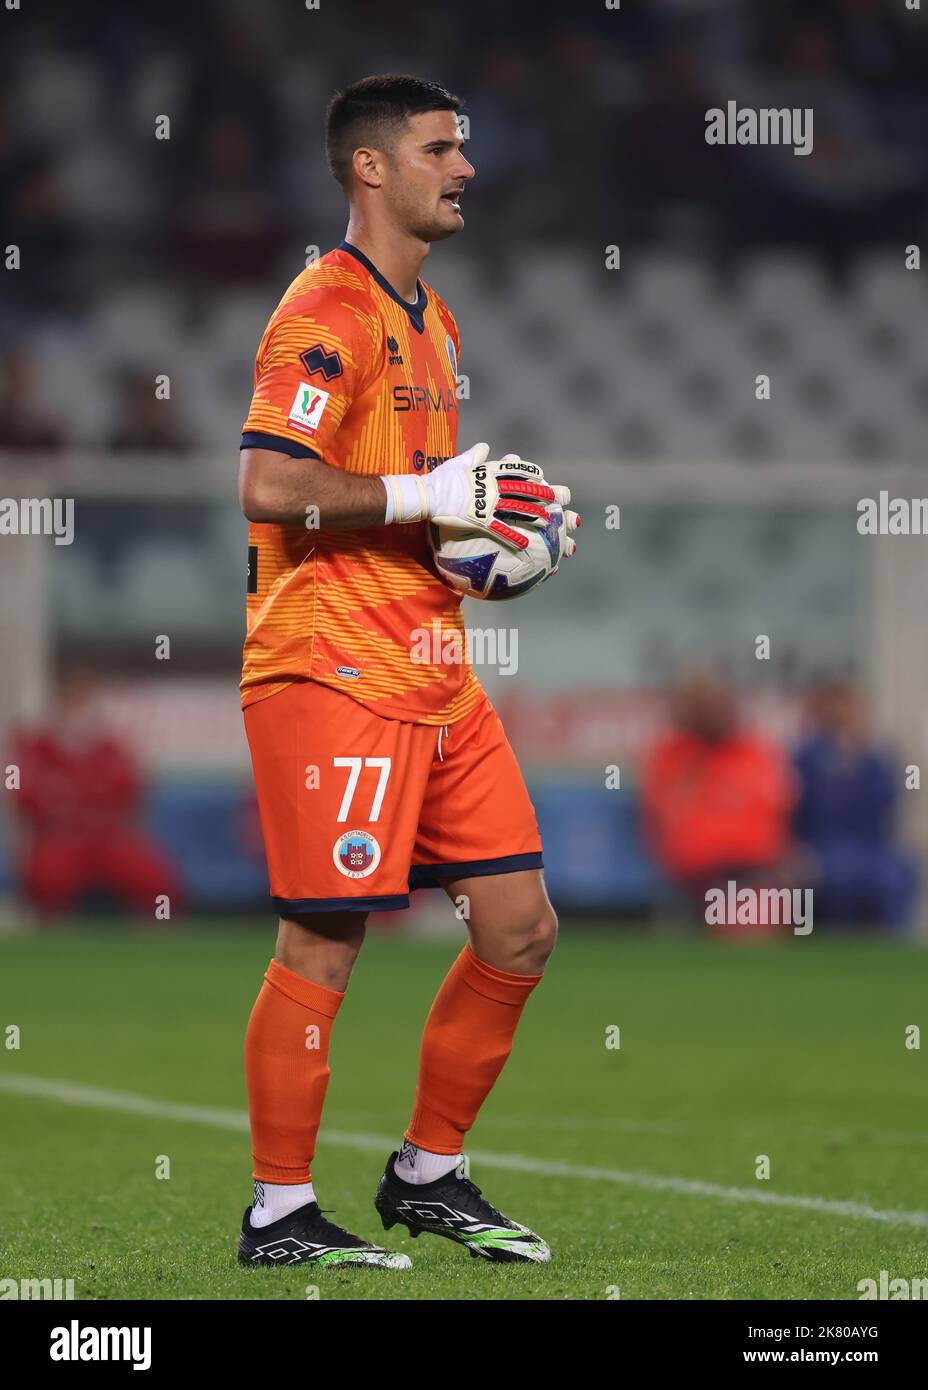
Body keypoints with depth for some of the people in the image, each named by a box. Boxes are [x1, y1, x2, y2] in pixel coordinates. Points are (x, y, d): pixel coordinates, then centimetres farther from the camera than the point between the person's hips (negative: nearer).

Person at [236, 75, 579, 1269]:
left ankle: (427, 1175, 20)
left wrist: (498, 516, 13)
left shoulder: (431, 321, 19)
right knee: (324, 943, -6)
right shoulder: (328, 311, -11)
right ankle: (279, 1215, 3)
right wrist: (424, 497, -20)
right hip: (333, 675, -9)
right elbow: (269, 488, -21)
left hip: (435, 677, 9)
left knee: (518, 928, 7)